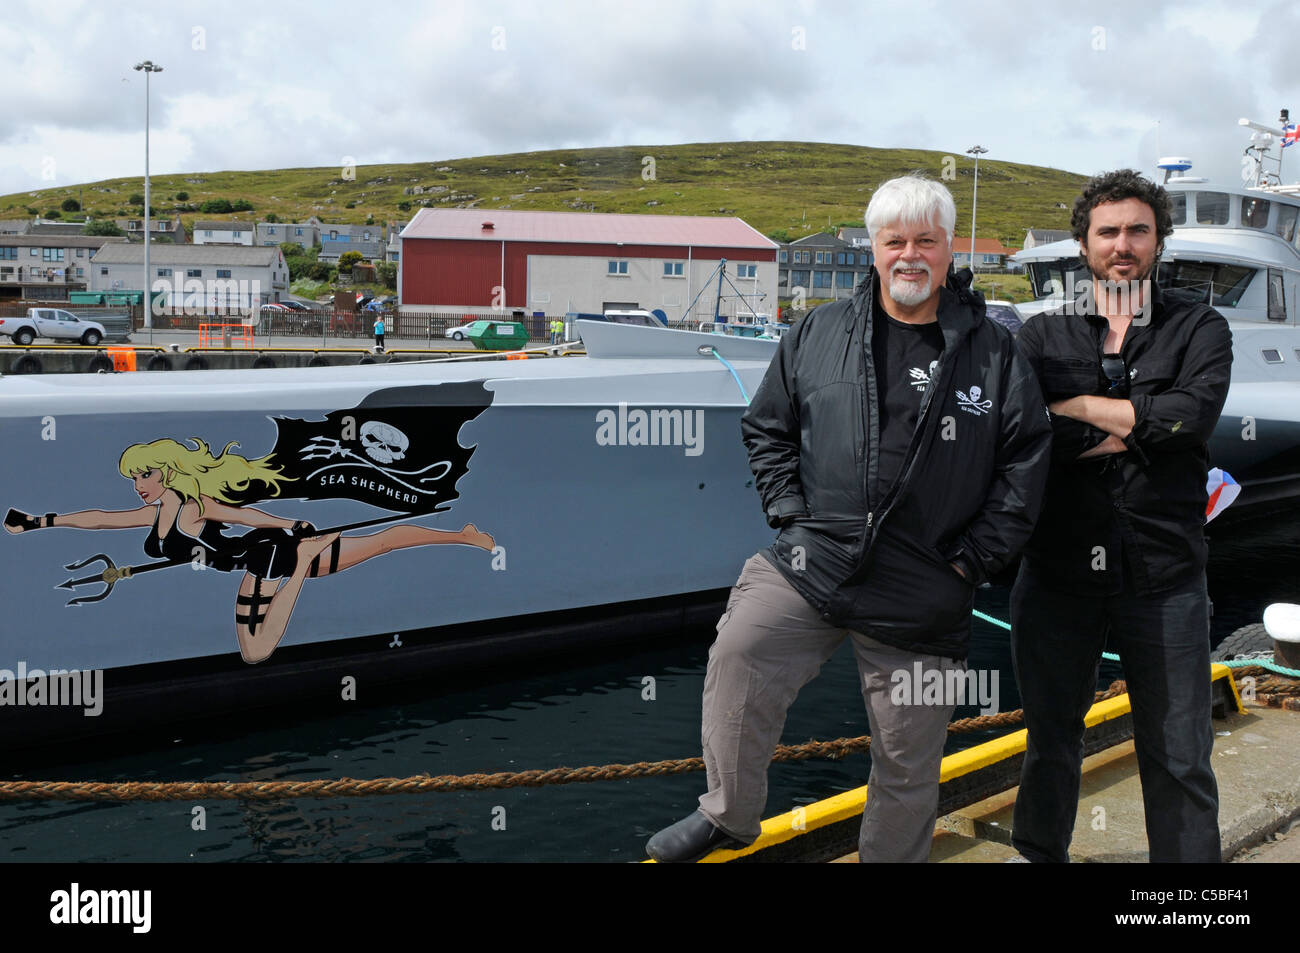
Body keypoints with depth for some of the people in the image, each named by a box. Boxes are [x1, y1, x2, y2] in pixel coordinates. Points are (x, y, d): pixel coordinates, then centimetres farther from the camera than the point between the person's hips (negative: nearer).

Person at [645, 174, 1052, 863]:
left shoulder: (994, 353, 3)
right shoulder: (819, 333, 6)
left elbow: (1028, 457, 3)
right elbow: (766, 426, 13)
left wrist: (975, 557, -2)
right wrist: (789, 513, 1)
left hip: (923, 594, 0)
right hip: (811, 565, 1)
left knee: (908, 763, 9)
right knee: (739, 652, -21)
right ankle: (728, 815, 0)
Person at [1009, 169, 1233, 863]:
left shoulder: (1199, 328, 6)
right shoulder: (1043, 336, 7)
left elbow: (1193, 413, -14)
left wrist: (1078, 405, -10)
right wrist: (1138, 429, -13)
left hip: (1163, 577, -1)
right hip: (1058, 568, 1)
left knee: (1179, 759, 7)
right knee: (1050, 740, 16)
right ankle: (1039, 854, 36)